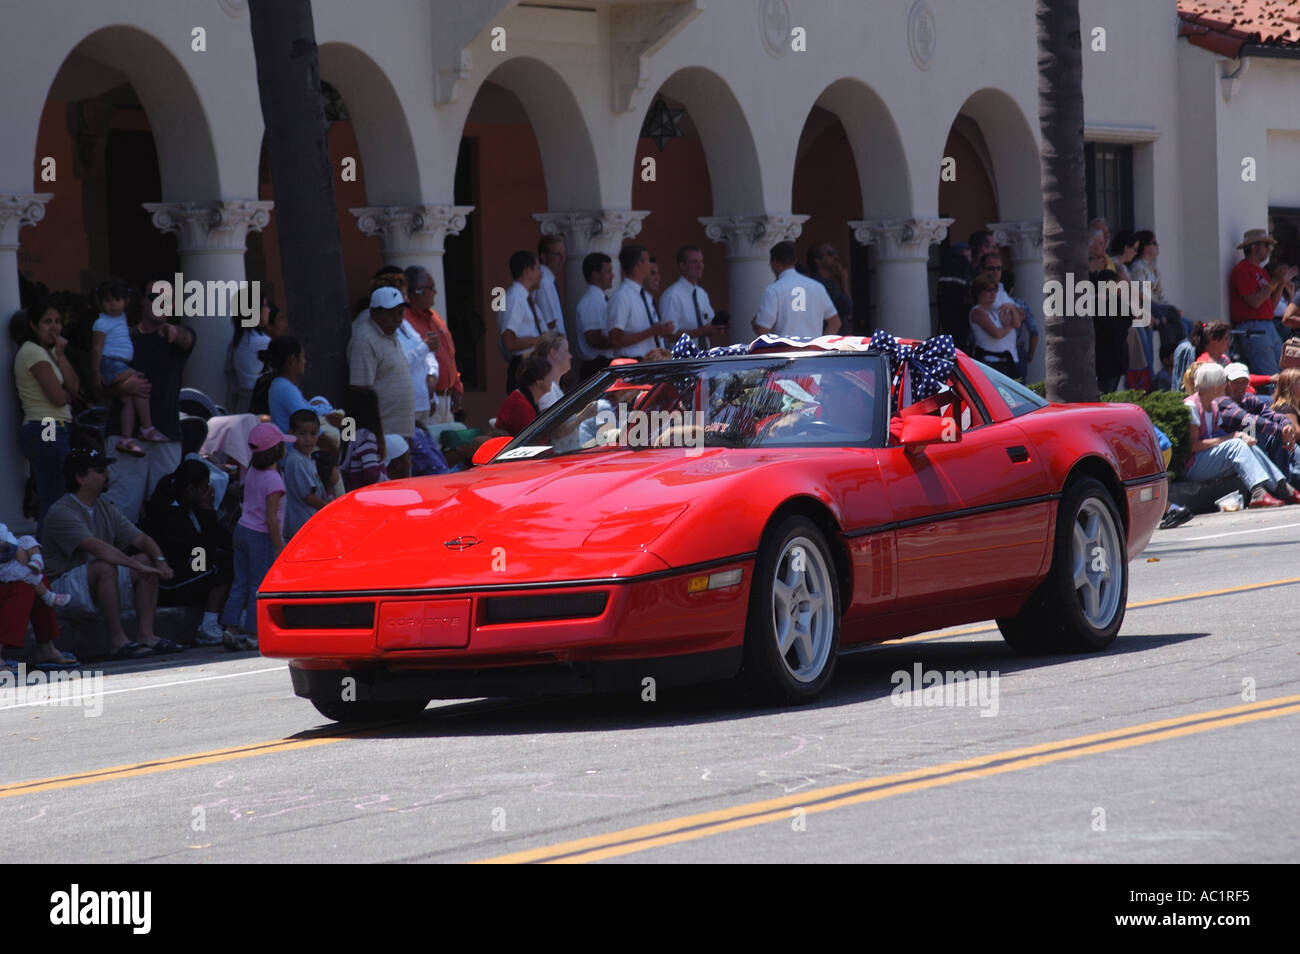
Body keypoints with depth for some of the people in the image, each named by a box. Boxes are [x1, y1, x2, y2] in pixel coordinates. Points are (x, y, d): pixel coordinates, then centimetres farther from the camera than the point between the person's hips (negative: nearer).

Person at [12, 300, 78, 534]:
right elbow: (58, 397, -15)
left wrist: (60, 354, 0)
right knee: (54, 501, -13)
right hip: (46, 432, -10)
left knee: (48, 500, 11)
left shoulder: (48, 352, 20)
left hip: (54, 432, 10)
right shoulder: (33, 352, -9)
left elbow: (74, 387, 7)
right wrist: (69, 394, 8)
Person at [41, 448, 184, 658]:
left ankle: (146, 635, -14)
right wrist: (138, 567, -37)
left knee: (148, 561, -5)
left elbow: (141, 539, 6)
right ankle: (117, 639, -31)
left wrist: (161, 561, -15)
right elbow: (97, 547, -31)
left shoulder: (104, 507, 11)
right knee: (106, 566, -34)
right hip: (62, 586, -9)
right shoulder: (61, 513, -17)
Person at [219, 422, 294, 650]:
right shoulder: (273, 480, -18)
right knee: (259, 586, -1)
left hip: (242, 528, 8)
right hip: (261, 536, -8)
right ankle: (253, 634, 0)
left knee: (241, 582, 11)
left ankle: (231, 629, 8)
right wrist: (279, 547, -15)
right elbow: (271, 517, -20)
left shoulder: (252, 473, 7)